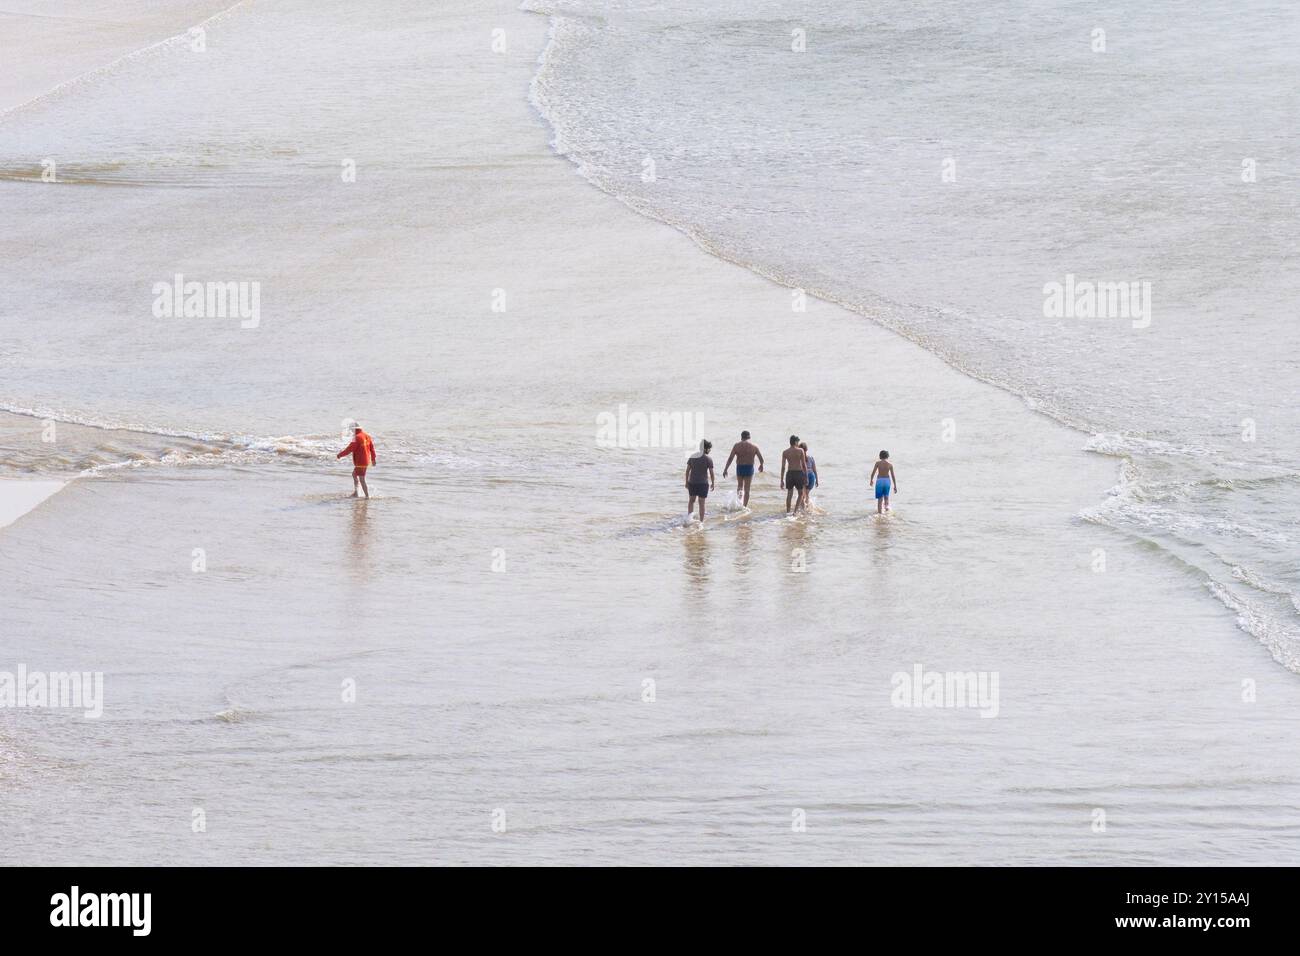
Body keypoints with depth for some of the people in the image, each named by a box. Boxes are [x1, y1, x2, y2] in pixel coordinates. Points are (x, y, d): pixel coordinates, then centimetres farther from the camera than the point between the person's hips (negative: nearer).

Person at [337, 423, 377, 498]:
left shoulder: (357, 438, -19)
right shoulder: (367, 436, 6)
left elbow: (349, 449, -18)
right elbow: (372, 448, 12)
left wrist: (340, 455, -6)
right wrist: (373, 459, 24)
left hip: (360, 462, -9)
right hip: (366, 461, 9)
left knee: (362, 480, -3)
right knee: (354, 474, 24)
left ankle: (367, 496, -2)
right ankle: (355, 492, 27)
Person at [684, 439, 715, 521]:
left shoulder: (692, 457, 2)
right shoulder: (708, 459, -11)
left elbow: (687, 470, 4)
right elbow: (711, 472, -9)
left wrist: (687, 482, 11)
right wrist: (712, 483, 5)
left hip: (692, 482, 3)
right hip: (703, 483, -3)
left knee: (692, 500, 22)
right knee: (701, 502, 5)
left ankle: (689, 515, 7)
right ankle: (701, 521, 6)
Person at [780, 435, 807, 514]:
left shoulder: (785, 452, 2)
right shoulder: (800, 451, -5)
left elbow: (783, 467, 1)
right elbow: (804, 465, -6)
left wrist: (782, 480, 5)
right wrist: (806, 477, 1)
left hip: (789, 473, 3)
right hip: (799, 473, -3)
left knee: (789, 494, 12)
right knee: (801, 494, 10)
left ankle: (787, 512, 11)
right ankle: (796, 510, -4)